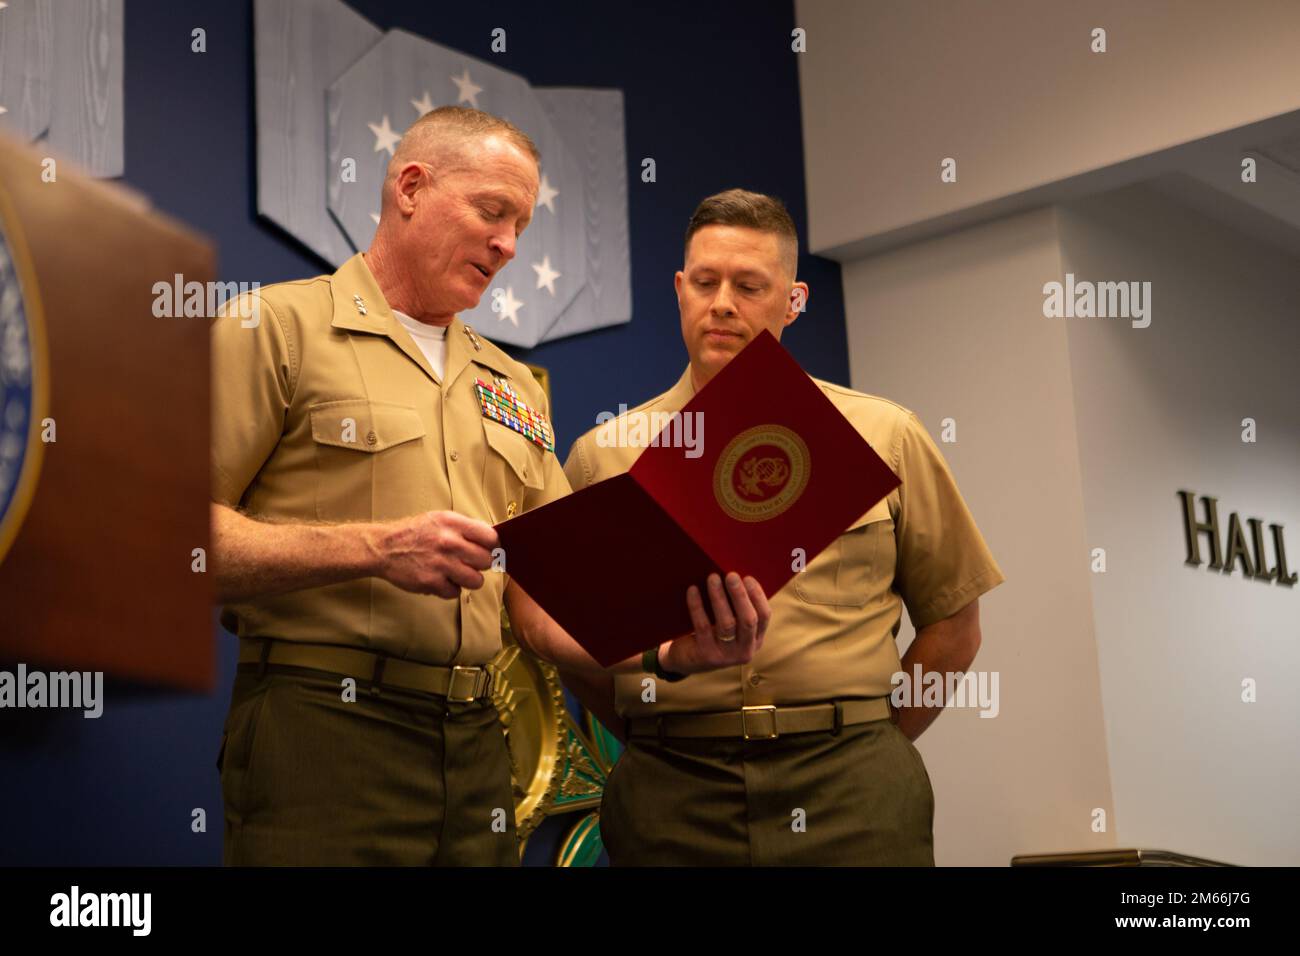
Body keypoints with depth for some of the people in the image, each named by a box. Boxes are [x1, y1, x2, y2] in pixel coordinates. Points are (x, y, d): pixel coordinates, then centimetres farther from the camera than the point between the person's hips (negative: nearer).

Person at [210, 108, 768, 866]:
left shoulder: (514, 389, 17)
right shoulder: (278, 327, 0)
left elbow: (543, 605, 13)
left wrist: (667, 653, -5)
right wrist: (374, 548, -20)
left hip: (476, 747, 6)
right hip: (323, 737, -5)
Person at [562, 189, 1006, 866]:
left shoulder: (884, 439, 6)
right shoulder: (604, 454, 7)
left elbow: (953, 624, 10)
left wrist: (869, 749, 7)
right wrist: (658, 747, 5)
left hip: (850, 792, 0)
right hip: (670, 801, 1)